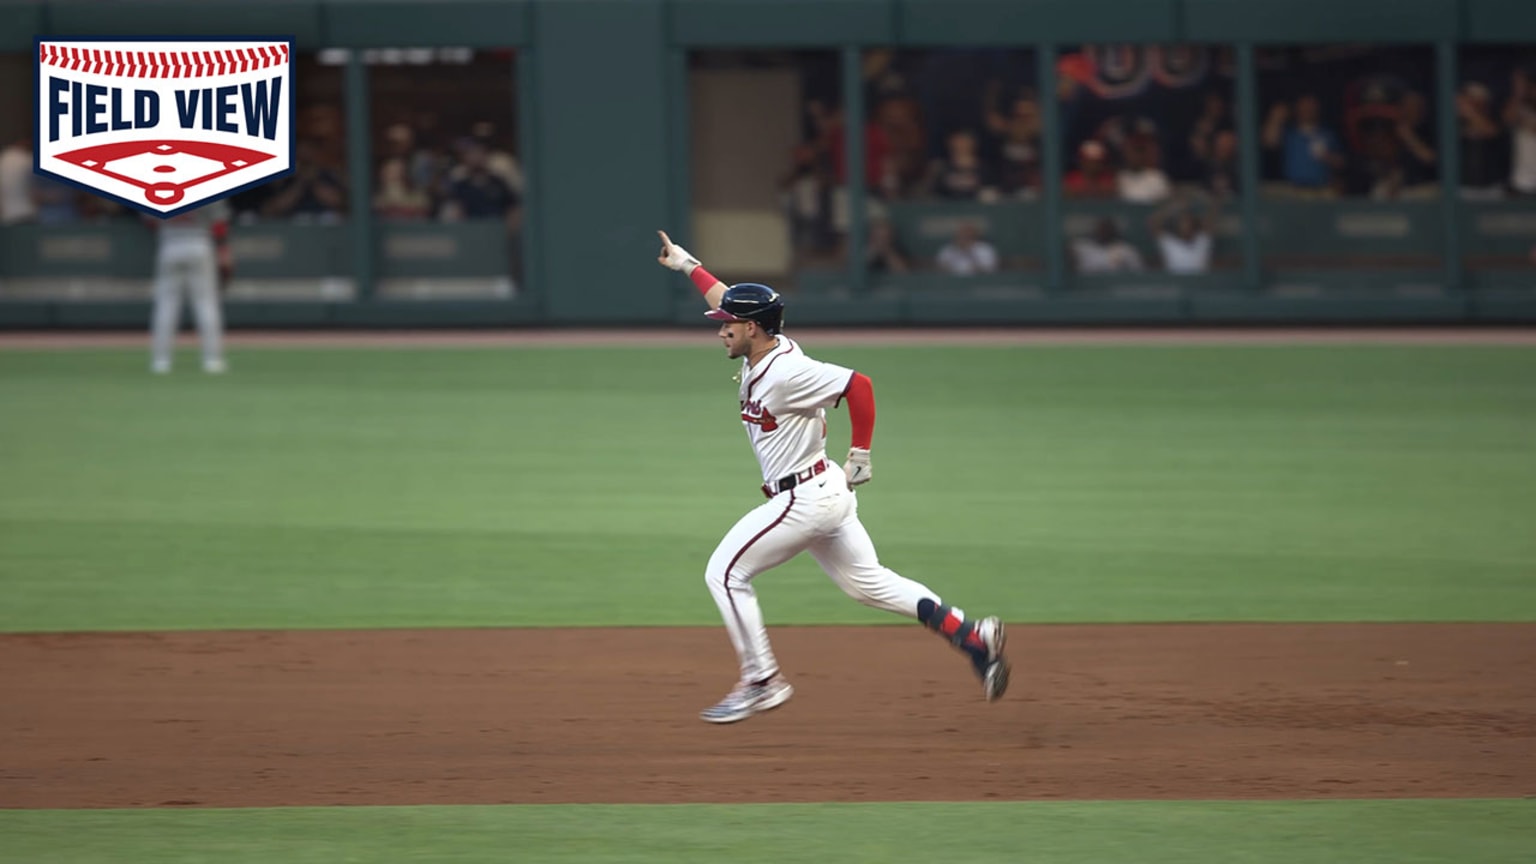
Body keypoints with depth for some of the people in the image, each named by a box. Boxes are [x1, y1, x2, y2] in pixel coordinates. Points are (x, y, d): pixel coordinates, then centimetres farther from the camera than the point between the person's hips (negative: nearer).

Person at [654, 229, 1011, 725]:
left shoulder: (785, 372, -22)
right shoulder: (763, 351, 5)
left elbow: (857, 385, -27)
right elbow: (726, 300, 23)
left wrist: (860, 456, -20)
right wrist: (688, 266, 28)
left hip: (805, 498, -10)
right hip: (825, 493, 10)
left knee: (725, 573, -3)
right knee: (867, 582, 14)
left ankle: (762, 682, 1)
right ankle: (972, 636, 7)